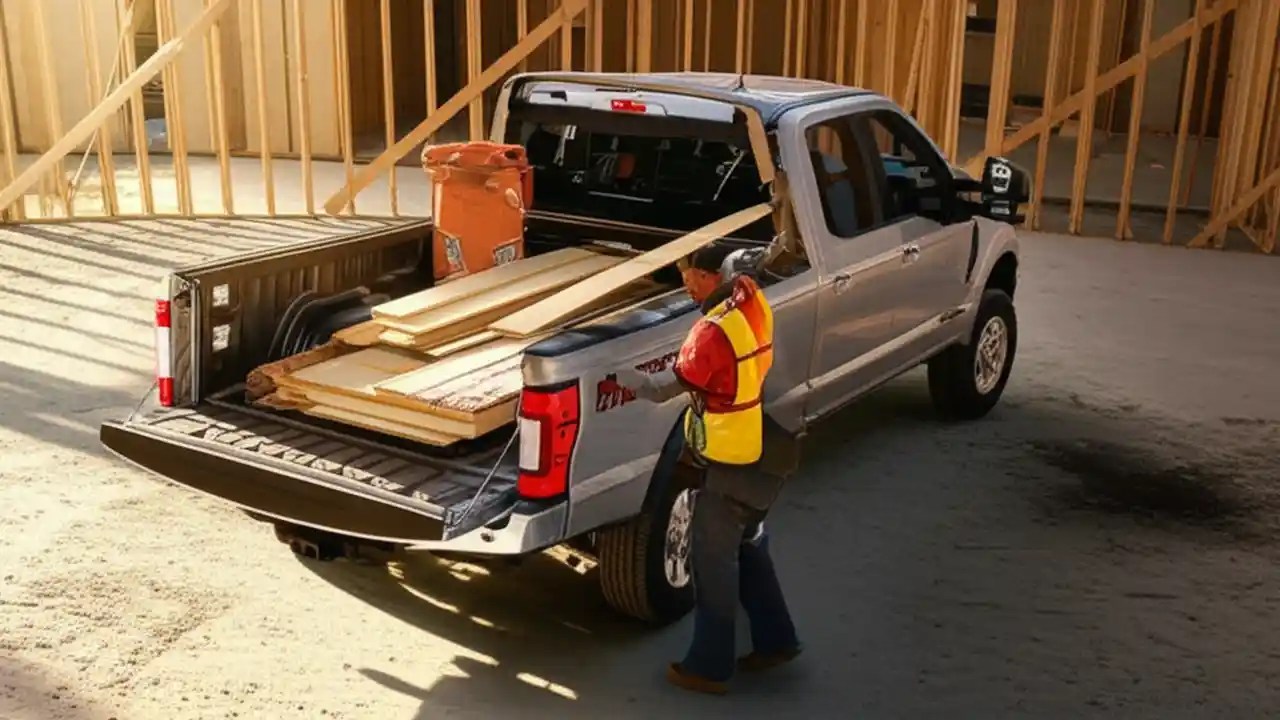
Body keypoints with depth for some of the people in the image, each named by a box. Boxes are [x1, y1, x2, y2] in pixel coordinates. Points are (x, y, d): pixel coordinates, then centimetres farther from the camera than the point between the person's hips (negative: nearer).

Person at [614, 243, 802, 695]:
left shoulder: (713, 331, -24)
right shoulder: (754, 304, 0)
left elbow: (665, 388, -18)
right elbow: (736, 269, 25)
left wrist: (619, 375, -6)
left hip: (732, 462, -9)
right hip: (764, 454, 9)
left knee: (714, 560, 2)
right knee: (748, 548, 23)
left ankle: (709, 666, 12)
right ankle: (776, 640, 32)